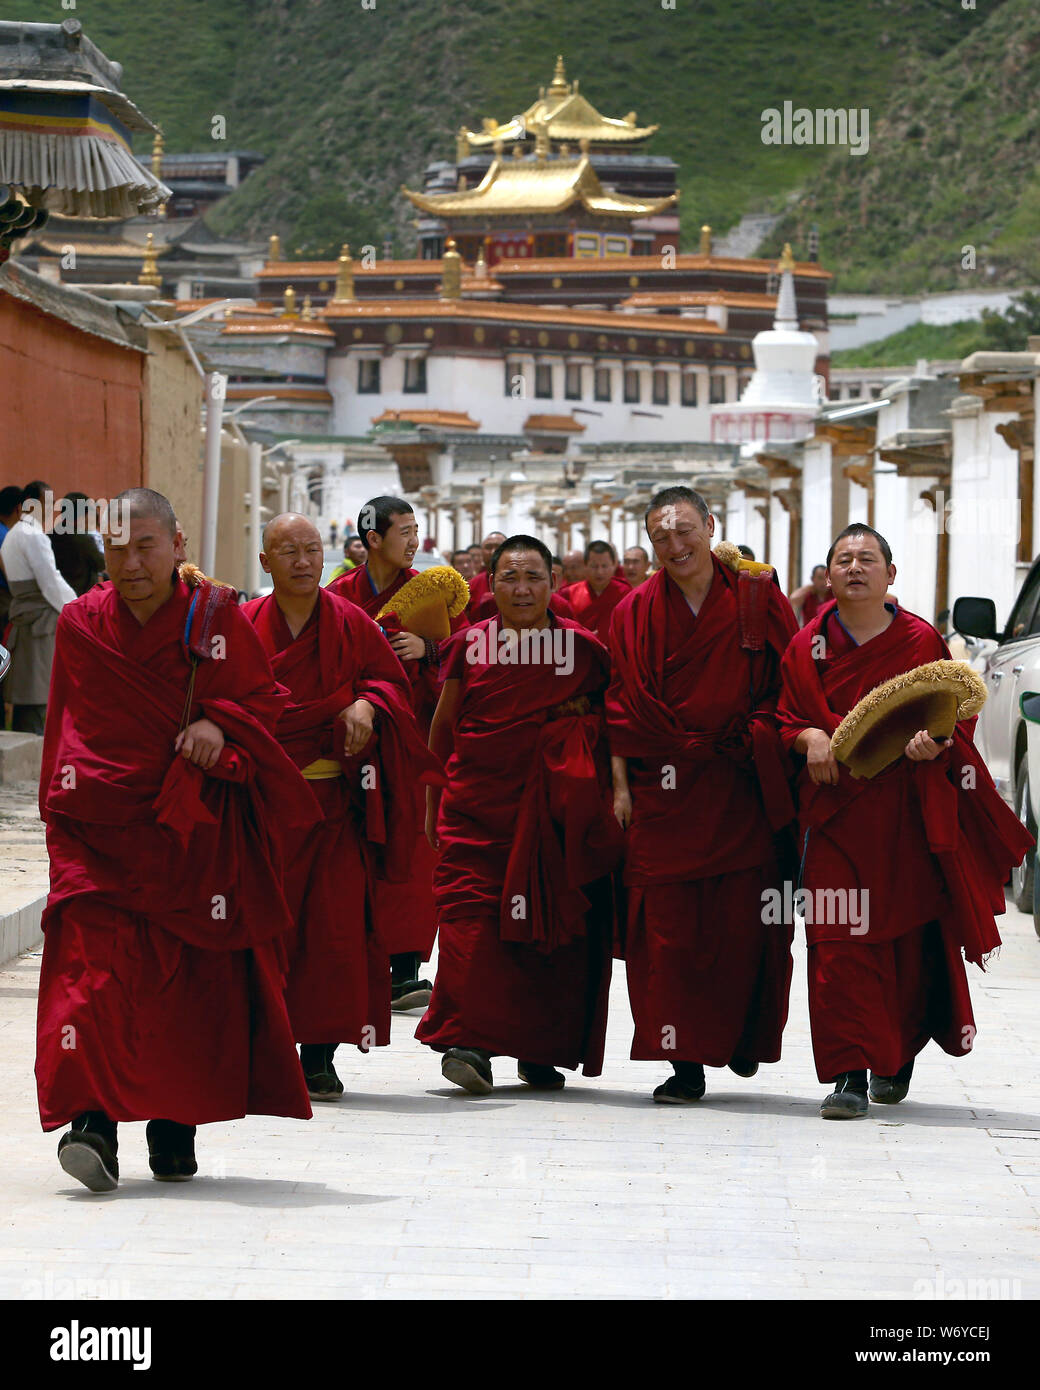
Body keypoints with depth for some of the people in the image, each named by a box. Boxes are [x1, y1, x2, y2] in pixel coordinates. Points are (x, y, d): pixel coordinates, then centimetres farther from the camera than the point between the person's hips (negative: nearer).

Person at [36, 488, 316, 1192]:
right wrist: (62, 797, 15)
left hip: (196, 823, 0)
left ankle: (175, 1123, 14)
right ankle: (93, 1118, -24)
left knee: (196, 971, 1)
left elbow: (265, 698, 6)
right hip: (102, 821, 0)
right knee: (96, 957, -16)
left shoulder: (217, 616, 0)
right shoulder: (80, 625, 6)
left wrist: (220, 724, -13)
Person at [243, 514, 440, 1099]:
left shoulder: (351, 624, 6)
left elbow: (392, 680, 11)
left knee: (333, 924, -5)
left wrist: (367, 703, -10)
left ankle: (320, 1055, 0)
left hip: (333, 797, 0)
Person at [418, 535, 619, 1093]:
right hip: (477, 803, 0)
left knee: (555, 920, 0)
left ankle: (541, 1051, 11)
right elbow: (443, 727, 13)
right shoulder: (469, 645, 6)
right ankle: (470, 1042, -14)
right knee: (472, 918, -11)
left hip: (557, 810, 0)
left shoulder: (584, 648, 4)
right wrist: (432, 805, 14)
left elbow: (608, 725, 14)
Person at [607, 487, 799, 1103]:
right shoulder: (636, 612, 6)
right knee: (669, 927, -5)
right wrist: (621, 783, 1)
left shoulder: (757, 595, 2)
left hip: (746, 785, -1)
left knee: (746, 923, -1)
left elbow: (791, 678, 5)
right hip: (666, 786, 1)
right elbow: (622, 705, 8)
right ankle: (685, 1065, -2)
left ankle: (743, 1037, 22)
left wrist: (762, 743, -4)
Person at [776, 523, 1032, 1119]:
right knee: (840, 942, -9)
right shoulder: (809, 647, 10)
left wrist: (935, 741, -16)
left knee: (912, 940, 4)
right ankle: (849, 1074, -9)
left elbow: (958, 716, 5)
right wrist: (810, 737, -8)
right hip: (836, 811, 1)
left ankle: (899, 1056, 26)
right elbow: (787, 719, 13)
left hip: (910, 814, -1)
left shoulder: (922, 640, 5)